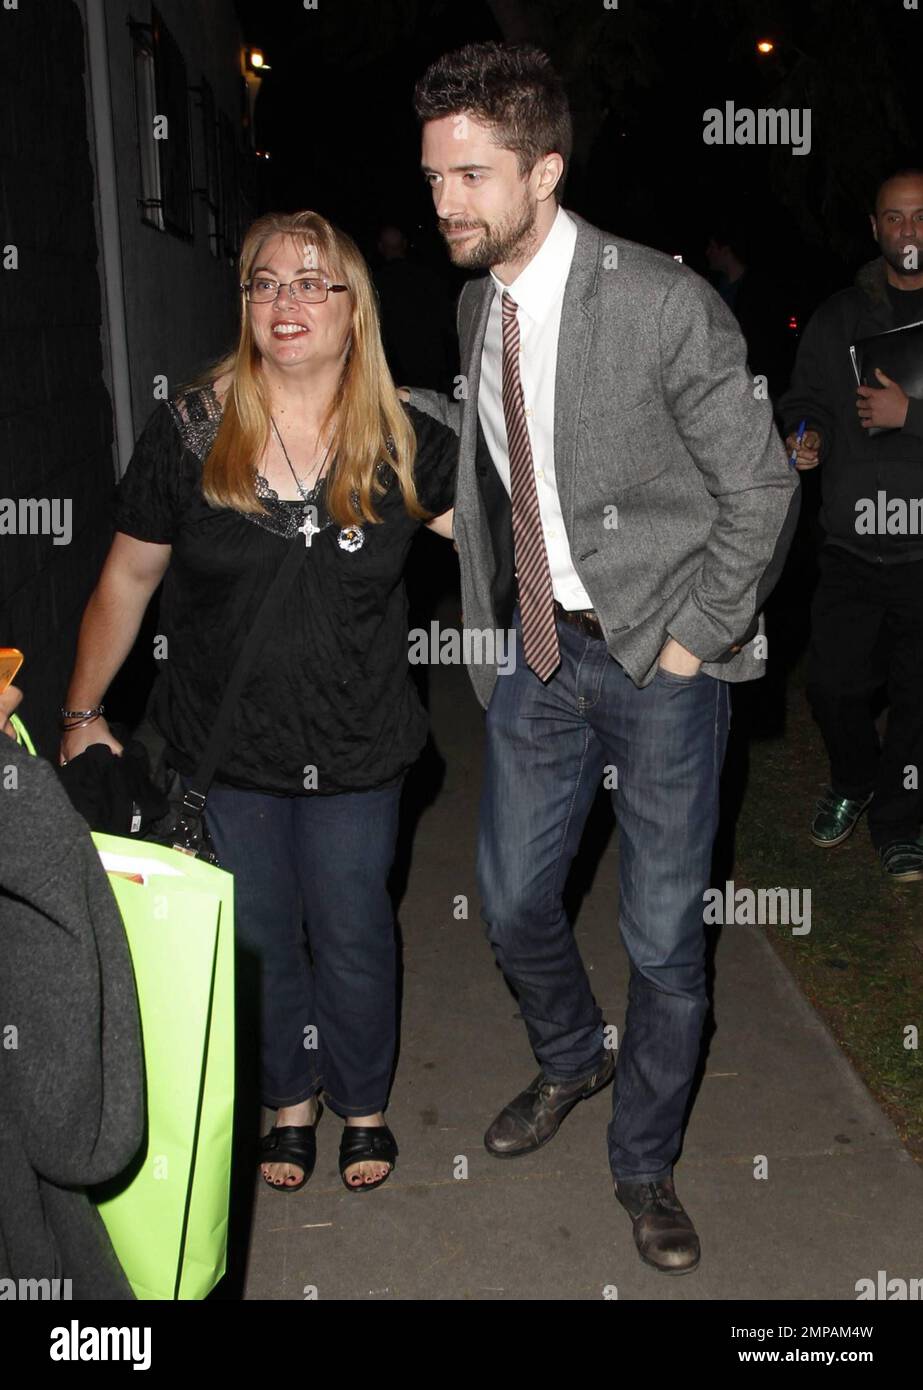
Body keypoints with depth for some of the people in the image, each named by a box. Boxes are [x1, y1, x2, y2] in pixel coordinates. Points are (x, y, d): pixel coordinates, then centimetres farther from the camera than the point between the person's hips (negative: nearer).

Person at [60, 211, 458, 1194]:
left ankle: (363, 1102, 41)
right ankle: (290, 1099, 43)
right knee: (257, 937, 16)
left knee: (353, 937, 14)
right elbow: (127, 579, -1)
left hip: (355, 754, 0)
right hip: (223, 752, 1)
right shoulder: (187, 433, -8)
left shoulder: (402, 442, -6)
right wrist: (82, 712, -2)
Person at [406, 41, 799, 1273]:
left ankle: (644, 1162, 31)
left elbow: (762, 492, -13)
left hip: (661, 659, -5)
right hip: (540, 651, 6)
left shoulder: (664, 304, -17)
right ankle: (570, 1060, 47)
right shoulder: (478, 303, 3)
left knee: (664, 938, 6)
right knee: (512, 904, 15)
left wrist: (691, 642, -13)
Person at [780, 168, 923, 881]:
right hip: (851, 546, 2)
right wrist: (807, 434, -6)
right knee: (833, 685, 5)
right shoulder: (839, 317, 11)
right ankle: (853, 782, 35)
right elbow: (804, 396, 15)